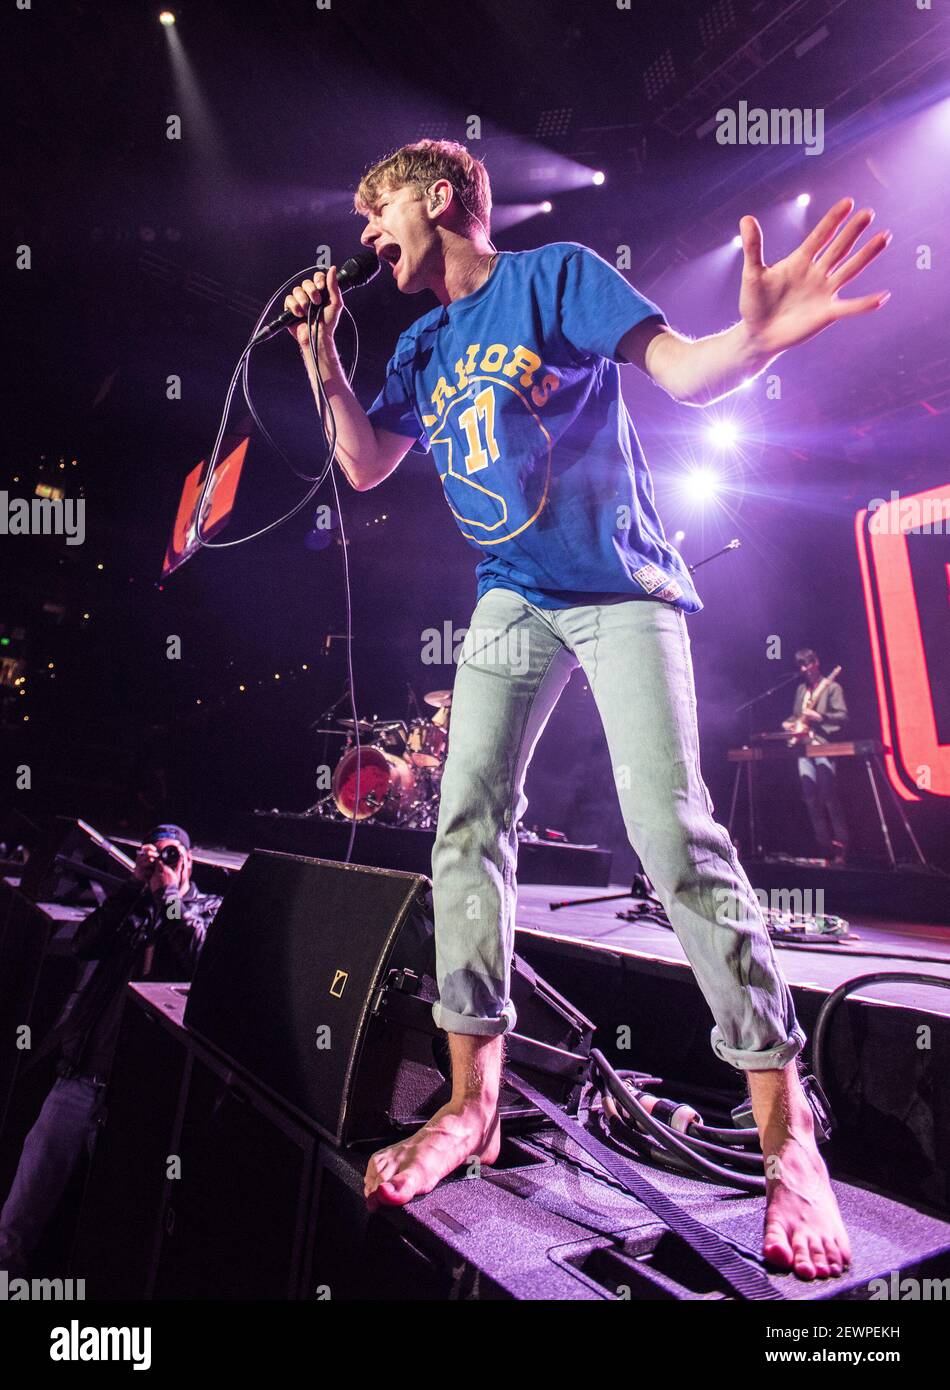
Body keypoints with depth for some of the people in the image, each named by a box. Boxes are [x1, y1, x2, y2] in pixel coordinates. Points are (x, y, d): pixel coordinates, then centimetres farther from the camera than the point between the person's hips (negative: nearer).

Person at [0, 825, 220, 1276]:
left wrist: (170, 892, -9)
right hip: (82, 1074, 3)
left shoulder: (210, 909, 4)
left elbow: (200, 960, -16)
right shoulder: (131, 902, 13)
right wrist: (136, 883, -7)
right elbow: (84, 945, -3)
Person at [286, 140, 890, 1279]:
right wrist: (323, 355, 6)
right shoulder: (421, 345, 16)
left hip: (622, 586, -5)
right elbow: (366, 468, 15)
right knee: (467, 824, -5)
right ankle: (474, 1101, 5)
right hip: (513, 601, 6)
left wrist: (755, 337, -34)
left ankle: (786, 1128, -2)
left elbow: (686, 376, -12)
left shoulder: (557, 274, -1)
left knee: (673, 831, -15)